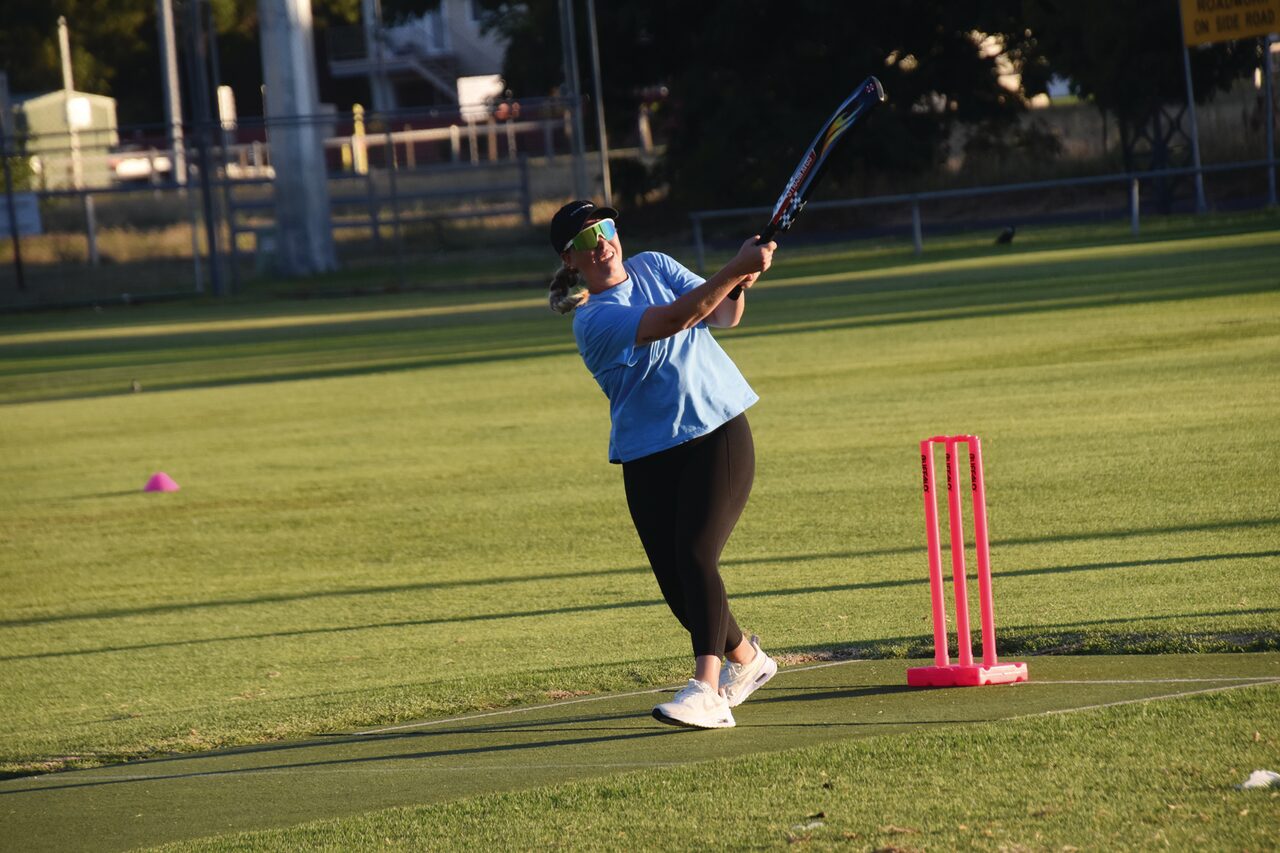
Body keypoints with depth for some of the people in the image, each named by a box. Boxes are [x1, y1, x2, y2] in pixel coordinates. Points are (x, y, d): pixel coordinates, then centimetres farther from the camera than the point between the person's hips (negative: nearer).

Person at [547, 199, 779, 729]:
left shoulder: (653, 267, 6)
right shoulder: (592, 320, -12)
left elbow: (720, 318, 5)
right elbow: (673, 319, -26)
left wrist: (738, 288, -17)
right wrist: (735, 270, -34)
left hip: (717, 433, 1)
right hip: (648, 457, 0)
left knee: (695, 556, -19)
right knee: (674, 581, 1)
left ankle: (706, 689, -31)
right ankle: (745, 657, 31)